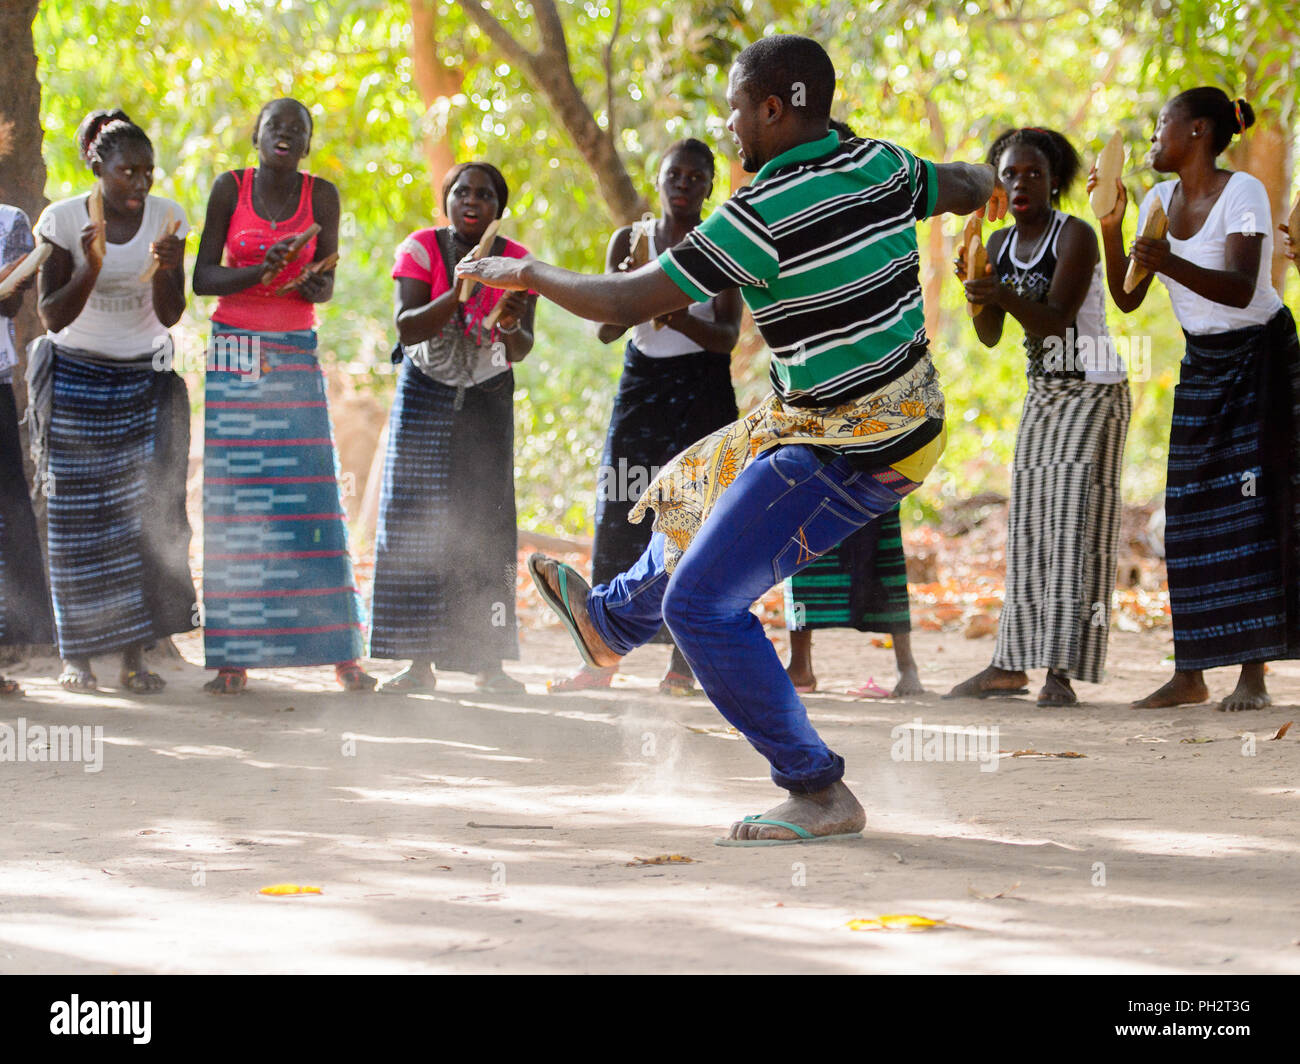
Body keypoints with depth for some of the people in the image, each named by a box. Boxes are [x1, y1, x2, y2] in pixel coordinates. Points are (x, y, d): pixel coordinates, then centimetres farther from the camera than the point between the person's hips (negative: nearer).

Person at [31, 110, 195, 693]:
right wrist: (91, 267, -27)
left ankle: (135, 656, -5)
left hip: (143, 379, 2)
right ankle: (76, 655, 4)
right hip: (75, 378, -2)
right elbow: (53, 317, -11)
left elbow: (169, 316, -6)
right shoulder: (63, 219, -10)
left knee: (142, 511, -7)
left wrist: (164, 270, -25)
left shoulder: (166, 218, -4)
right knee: (77, 516, -3)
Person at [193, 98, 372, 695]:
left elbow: (325, 285, 2)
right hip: (234, 353, -1)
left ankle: (341, 652, -5)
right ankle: (233, 656, -5)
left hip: (296, 355, 1)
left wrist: (313, 284, -21)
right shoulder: (230, 189, 0)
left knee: (311, 501, -6)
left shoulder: (321, 196, 3)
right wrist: (260, 271, -19)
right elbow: (202, 277, -3)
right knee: (233, 503, -5)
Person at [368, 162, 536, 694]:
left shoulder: (515, 261, -7)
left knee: (485, 521, -5)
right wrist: (456, 294, -35)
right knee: (417, 520, -7)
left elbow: (522, 350, -10)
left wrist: (510, 327, -33)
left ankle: (487, 660, -1)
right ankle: (419, 660, -5)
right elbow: (407, 329, -20)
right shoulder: (421, 248, -10)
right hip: (425, 395, -1)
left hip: (488, 398, 1)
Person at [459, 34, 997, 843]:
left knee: (703, 602, -7)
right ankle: (612, 619, 59)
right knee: (706, 489, 31)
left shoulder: (764, 214, -23)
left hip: (846, 452, -10)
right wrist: (985, 182, 48)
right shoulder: (881, 165, 0)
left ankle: (821, 794, -4)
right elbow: (966, 187, 23)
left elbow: (626, 303, -19)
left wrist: (526, 274, -2)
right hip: (908, 418, 10)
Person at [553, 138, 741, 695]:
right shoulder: (629, 241, 6)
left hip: (702, 393, -3)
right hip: (642, 385, 3)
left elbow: (728, 335, -12)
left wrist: (680, 317, -32)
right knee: (619, 515, -4)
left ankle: (682, 663, -4)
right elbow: (605, 330, 1)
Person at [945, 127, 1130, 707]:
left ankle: (1063, 673, -18)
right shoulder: (1000, 244, 6)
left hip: (1093, 392, -7)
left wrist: (1003, 293, -37)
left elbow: (1056, 320, -23)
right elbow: (990, 336, 4)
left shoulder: (1074, 236, -14)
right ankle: (1009, 666, 9)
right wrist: (978, 290, -14)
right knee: (1029, 526, 7)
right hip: (1041, 395, 7)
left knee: (1074, 524, -13)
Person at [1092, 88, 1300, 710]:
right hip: (1201, 362, 6)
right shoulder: (1159, 201, 3)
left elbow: (1240, 288, -29)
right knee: (1189, 513, 0)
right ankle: (1189, 674, 2)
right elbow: (1127, 300, 1)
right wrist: (1112, 230, -12)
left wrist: (1171, 264, -43)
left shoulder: (1242, 193, -16)